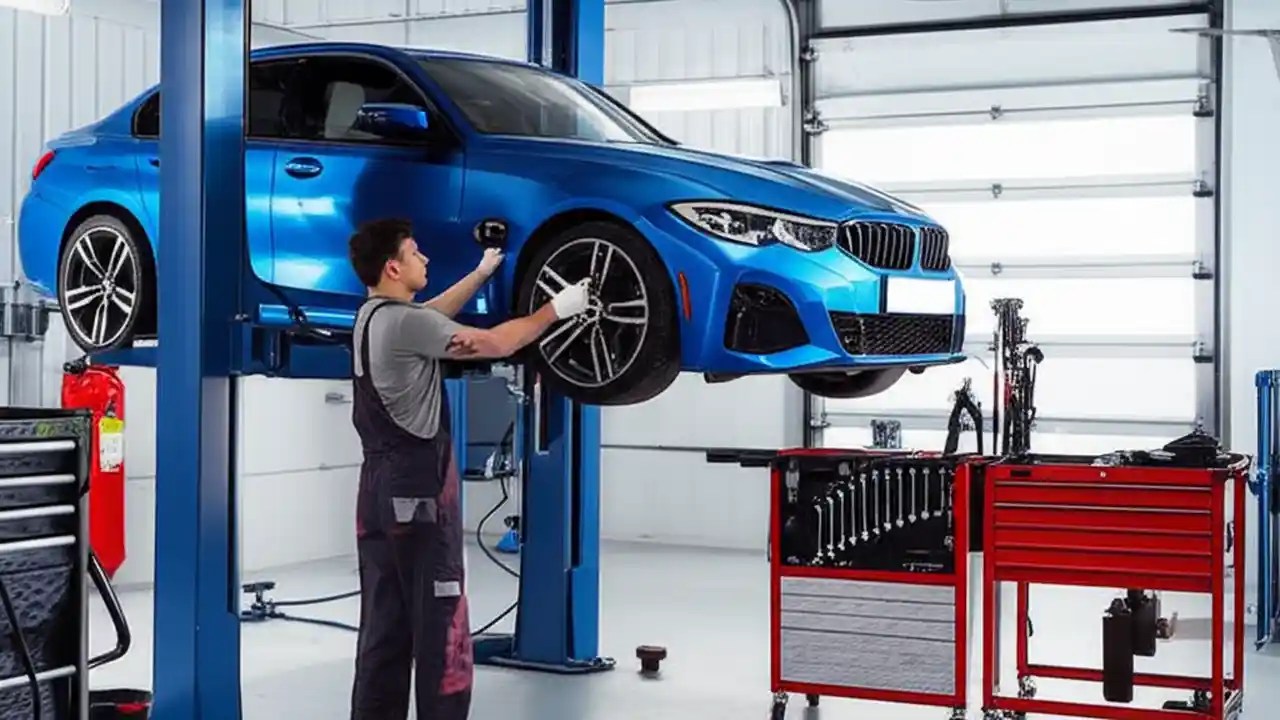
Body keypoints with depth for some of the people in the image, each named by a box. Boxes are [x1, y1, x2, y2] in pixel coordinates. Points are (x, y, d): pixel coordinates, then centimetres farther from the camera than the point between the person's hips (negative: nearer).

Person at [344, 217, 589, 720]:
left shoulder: (372, 315, 11)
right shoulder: (404, 323, -16)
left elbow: (433, 315, 28)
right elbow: (493, 343, -13)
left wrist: (483, 272, 33)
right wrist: (555, 309, -1)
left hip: (382, 487, 9)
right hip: (418, 487, -9)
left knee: (385, 623, 10)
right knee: (438, 621, -5)